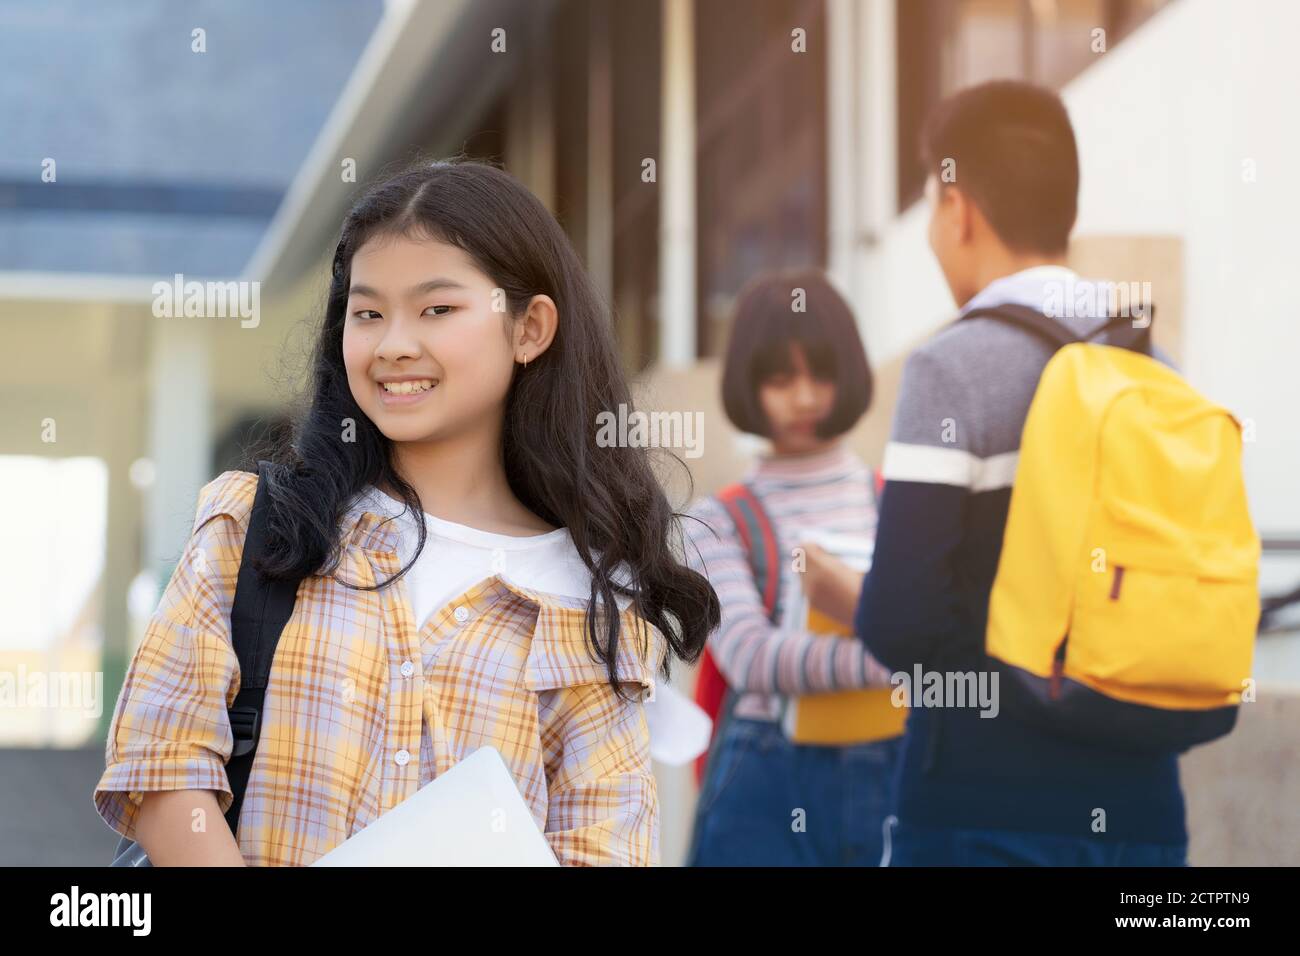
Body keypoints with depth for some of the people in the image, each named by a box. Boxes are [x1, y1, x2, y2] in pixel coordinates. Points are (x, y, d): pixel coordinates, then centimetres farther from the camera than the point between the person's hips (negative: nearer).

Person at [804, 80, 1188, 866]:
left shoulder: (953, 369, -10)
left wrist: (847, 592, 6)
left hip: (985, 808, -5)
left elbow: (901, 622, -15)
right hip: (1143, 810, 5)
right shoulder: (1154, 371, 7)